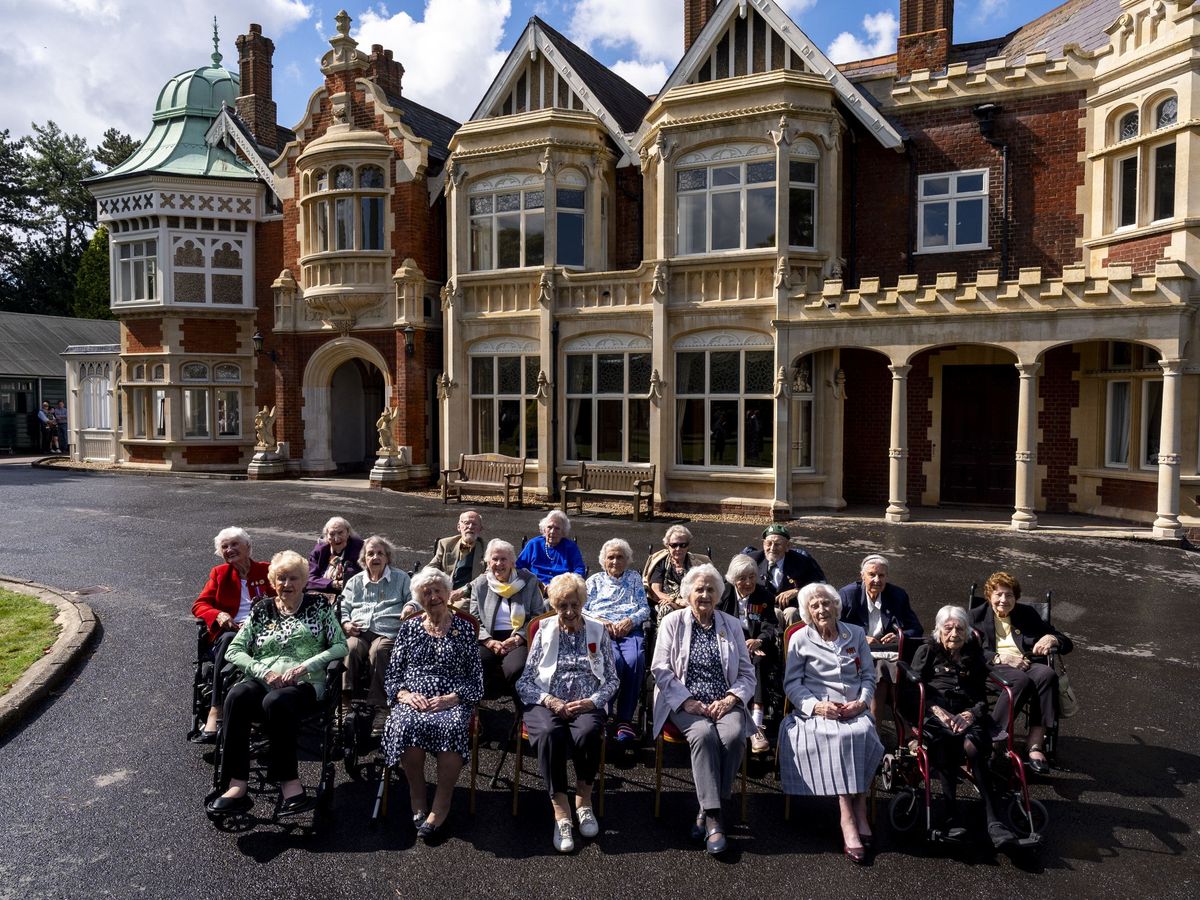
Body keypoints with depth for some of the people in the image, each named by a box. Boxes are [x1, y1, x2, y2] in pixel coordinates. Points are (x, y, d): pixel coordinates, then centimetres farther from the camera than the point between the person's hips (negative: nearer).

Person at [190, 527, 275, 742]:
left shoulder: (266, 571, 18)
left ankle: (215, 714, -41)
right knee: (229, 640, -36)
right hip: (228, 632, 2)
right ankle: (217, 712, -42)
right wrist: (219, 615, -8)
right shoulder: (219, 573, 24)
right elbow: (199, 605, 14)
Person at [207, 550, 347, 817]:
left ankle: (288, 783, -28)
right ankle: (237, 786, -32)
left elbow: (341, 646, 2)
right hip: (263, 681, 3)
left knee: (275, 702, -36)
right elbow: (234, 650, 9)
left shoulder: (318, 605, 11)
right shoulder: (261, 609, 17)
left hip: (304, 684, -3)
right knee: (237, 695, -31)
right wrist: (264, 671, -8)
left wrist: (305, 666, -11)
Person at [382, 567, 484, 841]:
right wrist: (406, 695, -7)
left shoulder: (464, 628, 11)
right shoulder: (409, 628, 16)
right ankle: (418, 799, -13)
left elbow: (476, 680, 7)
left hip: (453, 702, -1)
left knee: (453, 727, -35)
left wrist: (451, 698, -10)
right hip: (412, 699, 2)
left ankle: (441, 807, -21)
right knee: (406, 725, -33)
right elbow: (391, 677, 13)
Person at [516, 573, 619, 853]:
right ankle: (561, 813, -28)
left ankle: (583, 801, -12)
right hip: (547, 704, 0)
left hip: (586, 705, 0)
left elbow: (612, 680, 12)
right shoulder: (544, 632, 12)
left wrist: (592, 702, -8)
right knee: (550, 734, -35)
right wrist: (550, 701, -10)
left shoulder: (598, 632, 13)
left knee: (588, 732, -34)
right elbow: (524, 681, 8)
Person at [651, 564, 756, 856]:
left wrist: (729, 700, -6)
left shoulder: (731, 625, 13)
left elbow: (747, 673, 12)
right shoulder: (673, 622, 6)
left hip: (725, 703, 2)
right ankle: (714, 818, -26)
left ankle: (707, 810, -15)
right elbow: (661, 669, -1)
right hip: (685, 703, -2)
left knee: (734, 735, -29)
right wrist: (689, 702, -11)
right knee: (704, 734, -32)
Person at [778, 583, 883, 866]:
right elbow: (791, 683, 4)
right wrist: (816, 706, -12)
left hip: (854, 709, 2)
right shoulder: (800, 639, 8)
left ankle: (850, 820, -25)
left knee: (862, 732, -32)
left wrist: (862, 702, -5)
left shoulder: (856, 634, 16)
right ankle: (853, 817, -31)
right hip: (817, 710, -2)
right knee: (840, 736, -33)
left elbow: (869, 676, 15)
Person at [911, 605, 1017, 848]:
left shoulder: (974, 656, 27)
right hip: (935, 715, -2)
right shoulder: (927, 651, 21)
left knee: (971, 745, -35)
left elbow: (982, 696, 19)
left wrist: (972, 712, -3)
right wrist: (936, 709, -10)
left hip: (966, 716, 2)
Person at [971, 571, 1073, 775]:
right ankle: (993, 736, -32)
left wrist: (1052, 639, -5)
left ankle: (1035, 744, -35)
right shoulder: (977, 616, 13)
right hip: (993, 668, -3)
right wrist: (1000, 657, -15)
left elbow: (1067, 644, 19)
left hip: (1026, 665, 3)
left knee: (1047, 674, -33)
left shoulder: (1027, 614, 22)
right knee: (1021, 680, -37)